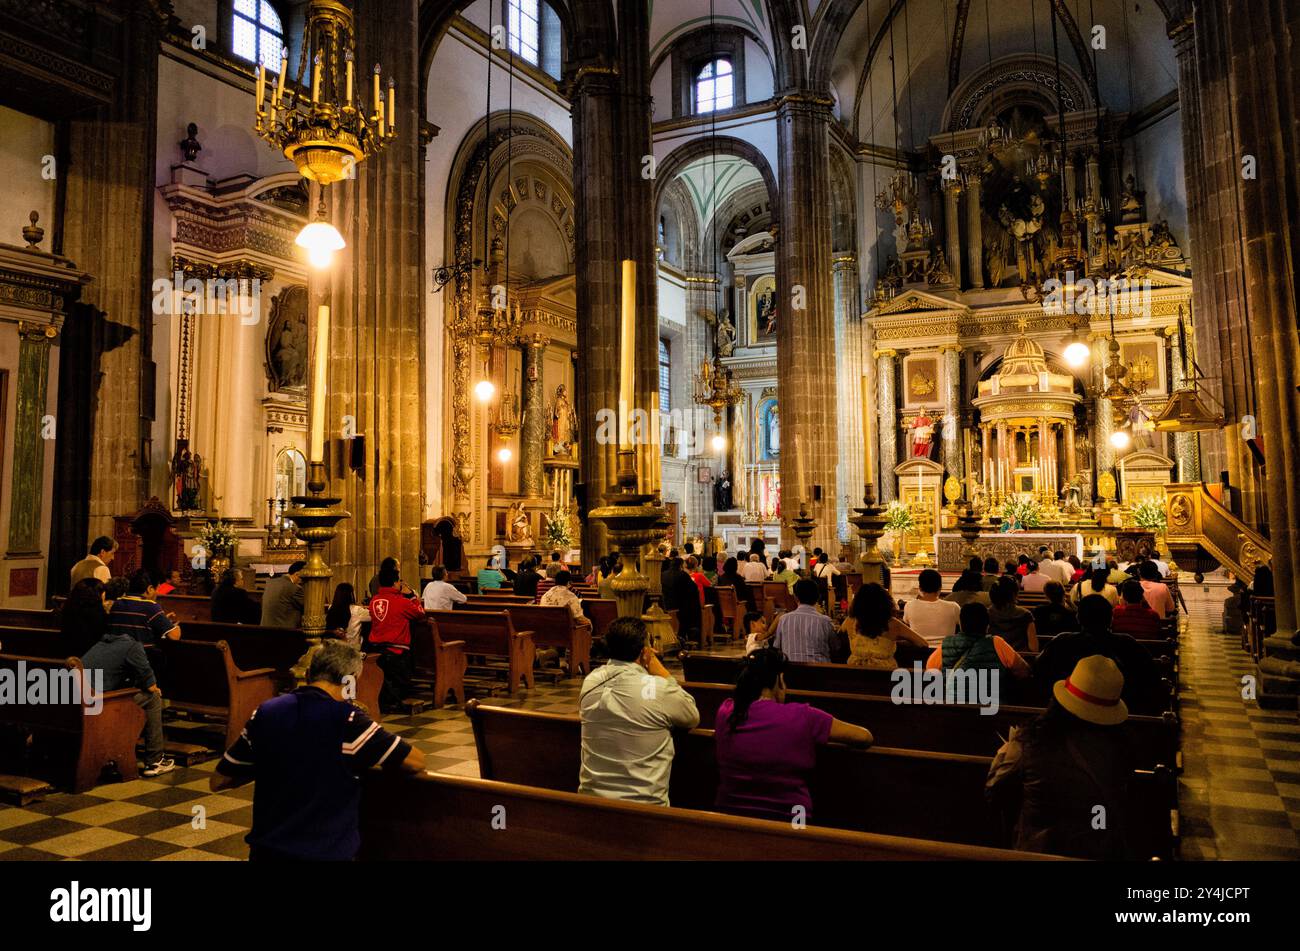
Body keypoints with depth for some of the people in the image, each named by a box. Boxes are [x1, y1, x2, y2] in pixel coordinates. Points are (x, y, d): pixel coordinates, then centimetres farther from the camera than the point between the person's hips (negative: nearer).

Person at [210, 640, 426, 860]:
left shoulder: (266, 712, -3)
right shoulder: (346, 719, -16)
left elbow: (217, 782, 7)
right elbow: (417, 762, -9)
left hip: (266, 851, 5)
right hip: (329, 853, -4)